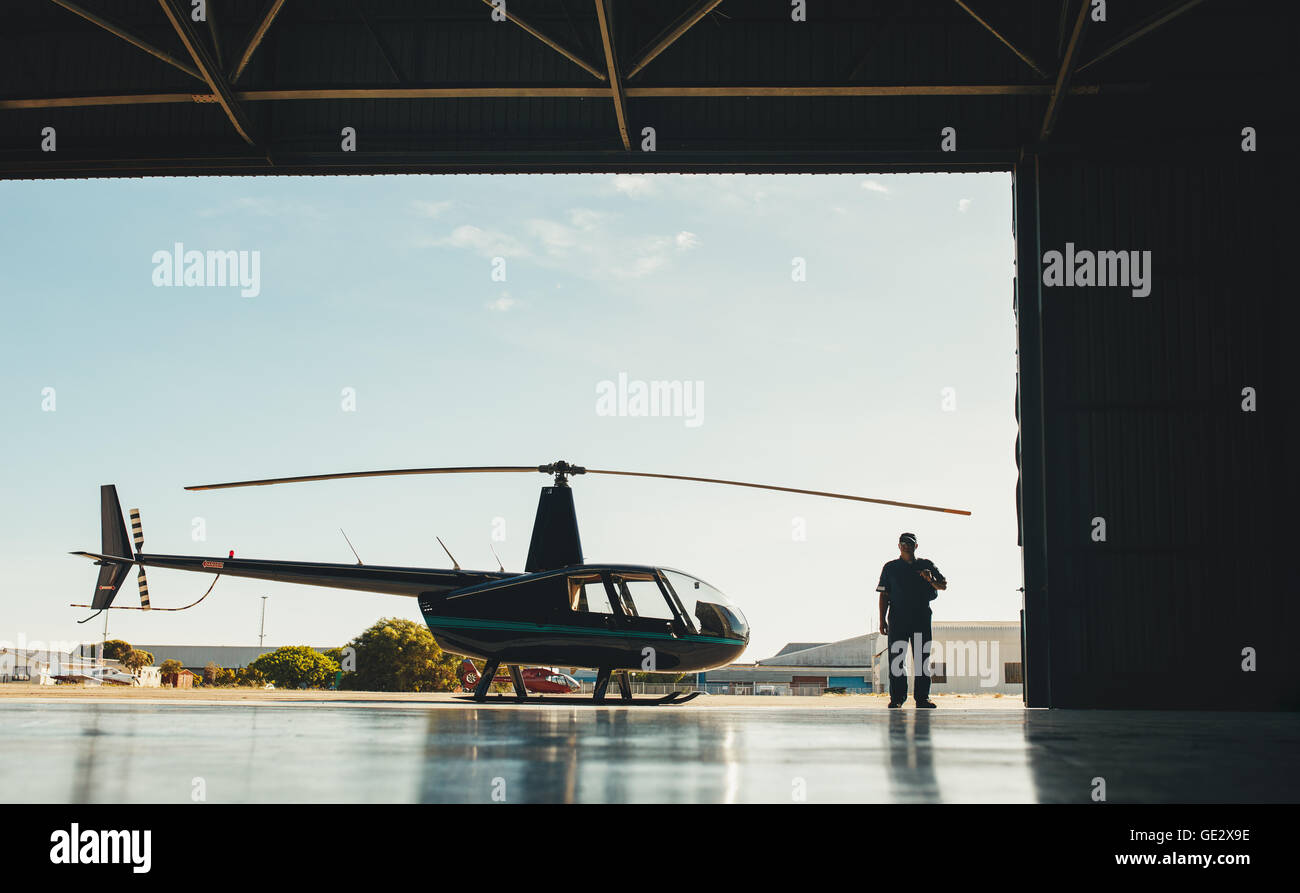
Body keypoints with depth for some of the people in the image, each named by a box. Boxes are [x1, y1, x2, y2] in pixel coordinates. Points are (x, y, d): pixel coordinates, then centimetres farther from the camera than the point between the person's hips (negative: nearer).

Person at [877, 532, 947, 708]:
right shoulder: (890, 567, 10)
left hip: (922, 618, 1)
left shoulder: (926, 565, 13)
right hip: (898, 619, -1)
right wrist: (882, 620, 1)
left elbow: (943, 586, 11)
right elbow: (884, 595, 8)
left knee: (922, 658, 0)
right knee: (896, 659, -4)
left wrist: (931, 580, -11)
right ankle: (897, 697, 0)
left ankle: (922, 697, 4)